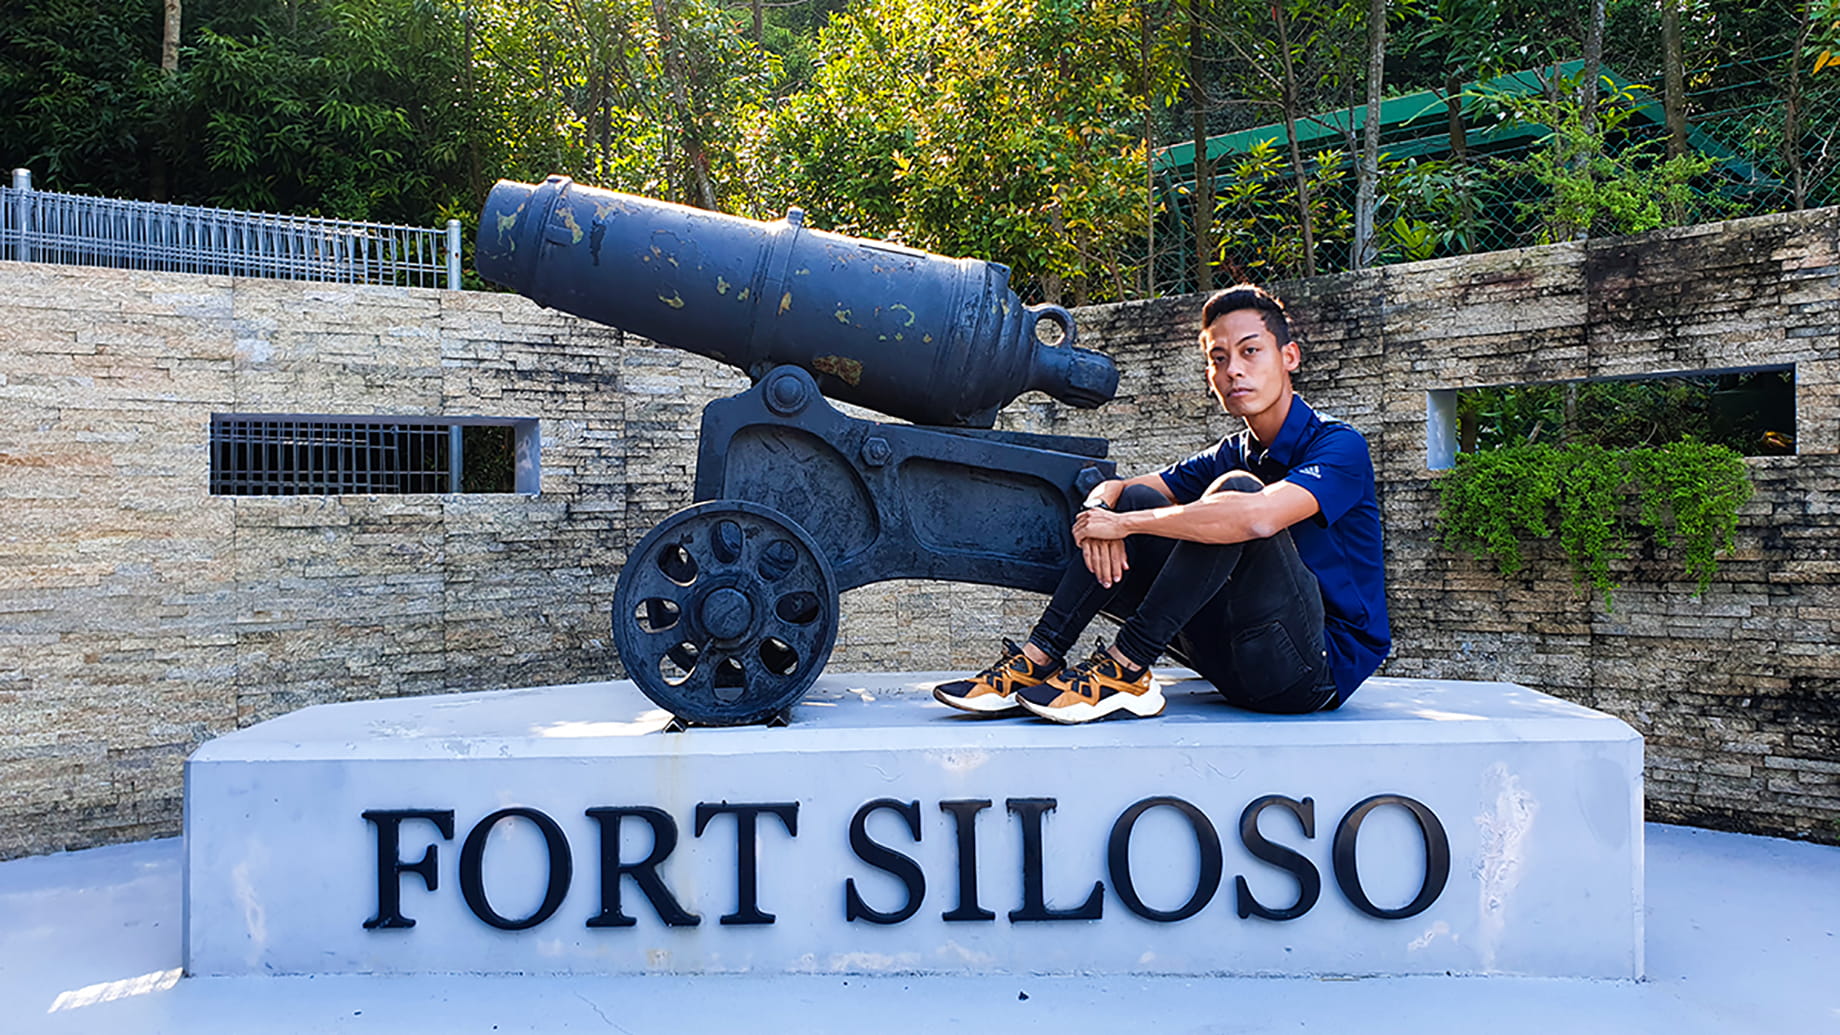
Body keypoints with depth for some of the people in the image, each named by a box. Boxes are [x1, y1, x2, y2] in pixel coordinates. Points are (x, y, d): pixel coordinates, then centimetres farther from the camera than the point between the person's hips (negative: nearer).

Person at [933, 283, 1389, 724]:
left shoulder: (1338, 446, -11)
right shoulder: (1235, 454, 13)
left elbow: (1258, 517, -32)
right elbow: (1112, 488, 8)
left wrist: (1124, 523, -24)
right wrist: (1100, 510, -18)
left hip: (1323, 665, -7)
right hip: (1238, 667, 7)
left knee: (1236, 490, -27)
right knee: (1137, 498, -2)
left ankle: (1125, 670, -26)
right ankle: (1037, 659, -13)